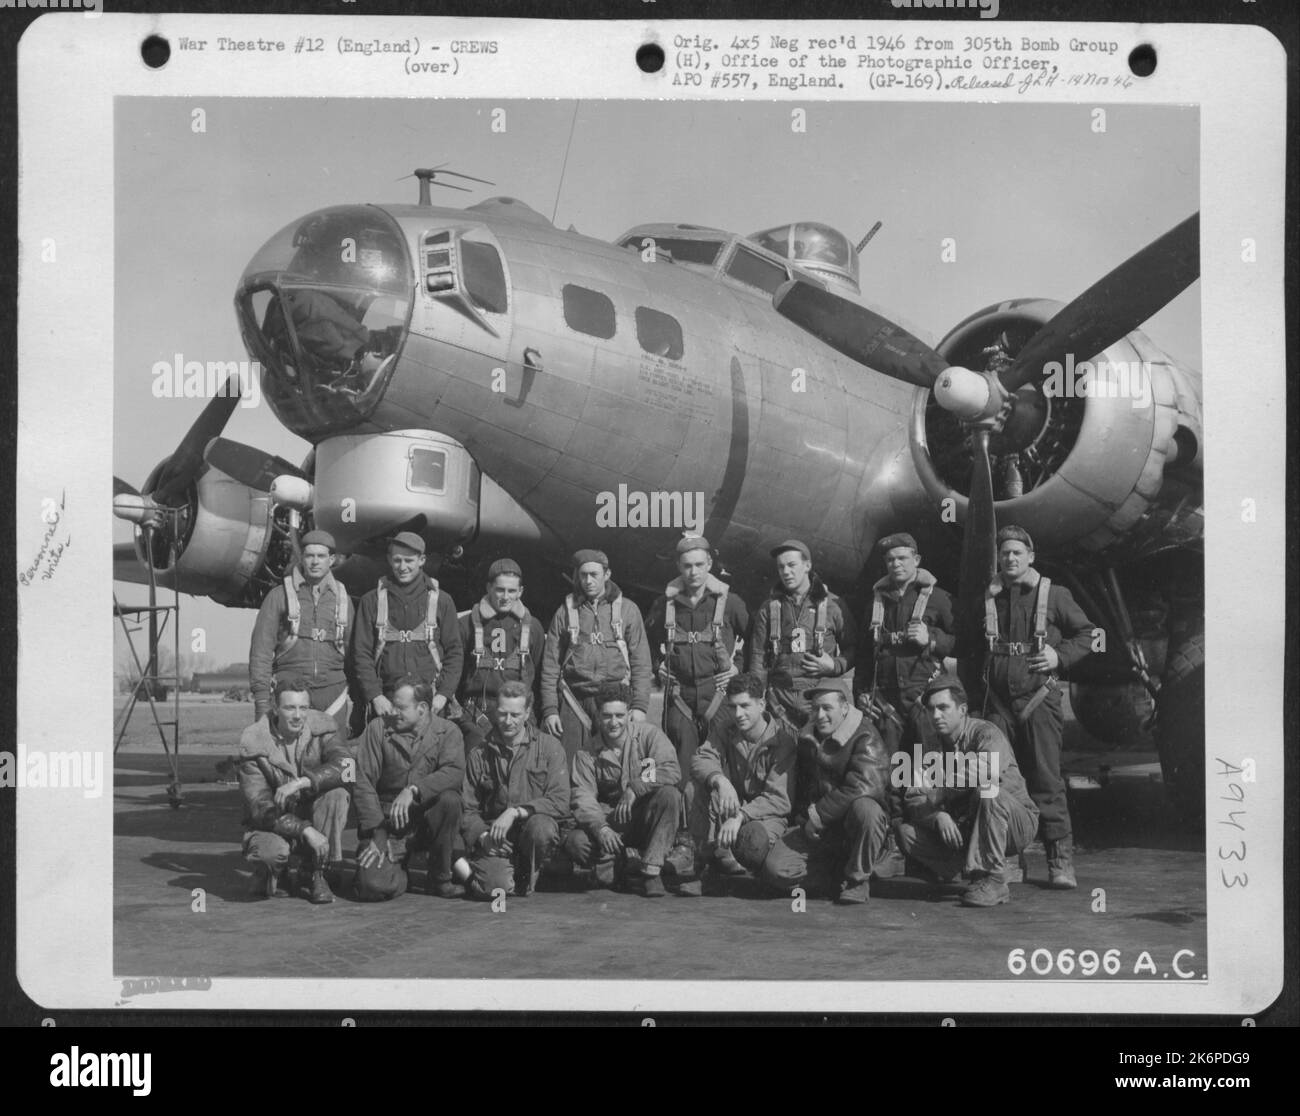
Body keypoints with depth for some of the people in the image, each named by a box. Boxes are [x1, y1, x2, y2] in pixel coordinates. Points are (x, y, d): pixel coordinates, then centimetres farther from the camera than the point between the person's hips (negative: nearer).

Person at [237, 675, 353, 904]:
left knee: (337, 793, -27)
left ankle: (318, 875, -14)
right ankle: (268, 875, 4)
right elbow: (260, 808, -21)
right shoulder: (253, 744, -16)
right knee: (274, 851, -37)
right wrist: (305, 830, -33)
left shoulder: (321, 728, -8)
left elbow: (344, 764, -26)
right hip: (270, 826, -3)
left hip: (311, 816, 3)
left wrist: (301, 783, -39)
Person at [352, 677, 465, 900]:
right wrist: (377, 835, -16)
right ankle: (397, 866, 17)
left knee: (449, 799, -32)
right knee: (373, 886, -23)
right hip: (386, 820, 0)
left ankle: (440, 878, -11)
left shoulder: (448, 732, -2)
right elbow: (363, 782, -7)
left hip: (426, 816, 0)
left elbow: (455, 773, -20)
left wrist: (413, 789, -34)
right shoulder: (378, 728, -1)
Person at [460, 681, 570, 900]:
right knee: (494, 886, -28)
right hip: (494, 837, 1)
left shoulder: (549, 747, -1)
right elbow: (468, 809, 6)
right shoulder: (479, 754, 6)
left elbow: (559, 802, -11)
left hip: (531, 827, -1)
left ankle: (528, 877, -3)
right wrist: (482, 836, -14)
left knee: (541, 828, -37)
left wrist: (515, 812, -21)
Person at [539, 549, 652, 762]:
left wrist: (639, 706, -3)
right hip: (574, 703, 1)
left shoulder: (627, 609, 8)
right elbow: (550, 665, 9)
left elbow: (640, 662, 5)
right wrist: (550, 710, 2)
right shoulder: (565, 612, 10)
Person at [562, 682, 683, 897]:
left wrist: (635, 788, -26)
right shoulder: (586, 755, -1)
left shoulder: (648, 733, -5)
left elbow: (672, 772, -17)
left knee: (669, 794, -32)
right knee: (575, 843, -28)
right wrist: (600, 828, -30)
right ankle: (611, 864, 7)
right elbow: (583, 798, -12)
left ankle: (652, 870, -23)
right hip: (609, 820, 1)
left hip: (646, 818, -1)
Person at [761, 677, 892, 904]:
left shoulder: (865, 739, -12)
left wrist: (818, 816, -21)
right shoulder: (808, 739, 11)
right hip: (816, 829, 5)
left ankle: (858, 880, -16)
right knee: (775, 869, -17)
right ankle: (839, 876, 4)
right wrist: (805, 820, 9)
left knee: (864, 808, -40)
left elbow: (862, 786, -27)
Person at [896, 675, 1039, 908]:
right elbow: (914, 804, -4)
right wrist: (939, 816, -27)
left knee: (986, 792, -37)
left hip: (1017, 822, -5)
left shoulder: (986, 733, -13)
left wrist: (934, 792, -27)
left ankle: (993, 880, -26)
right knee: (906, 831, -13)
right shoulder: (933, 747, 4)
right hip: (963, 830, 5)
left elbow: (984, 774, -36)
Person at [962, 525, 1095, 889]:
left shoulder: (1054, 596, 4)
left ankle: (1061, 861, 0)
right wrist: (979, 669, 9)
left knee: (1046, 779, -5)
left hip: (1039, 698, -3)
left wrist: (1060, 656, -5)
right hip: (998, 699, 3)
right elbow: (968, 647, 25)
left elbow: (1087, 633, 9)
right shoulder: (987, 599, 13)